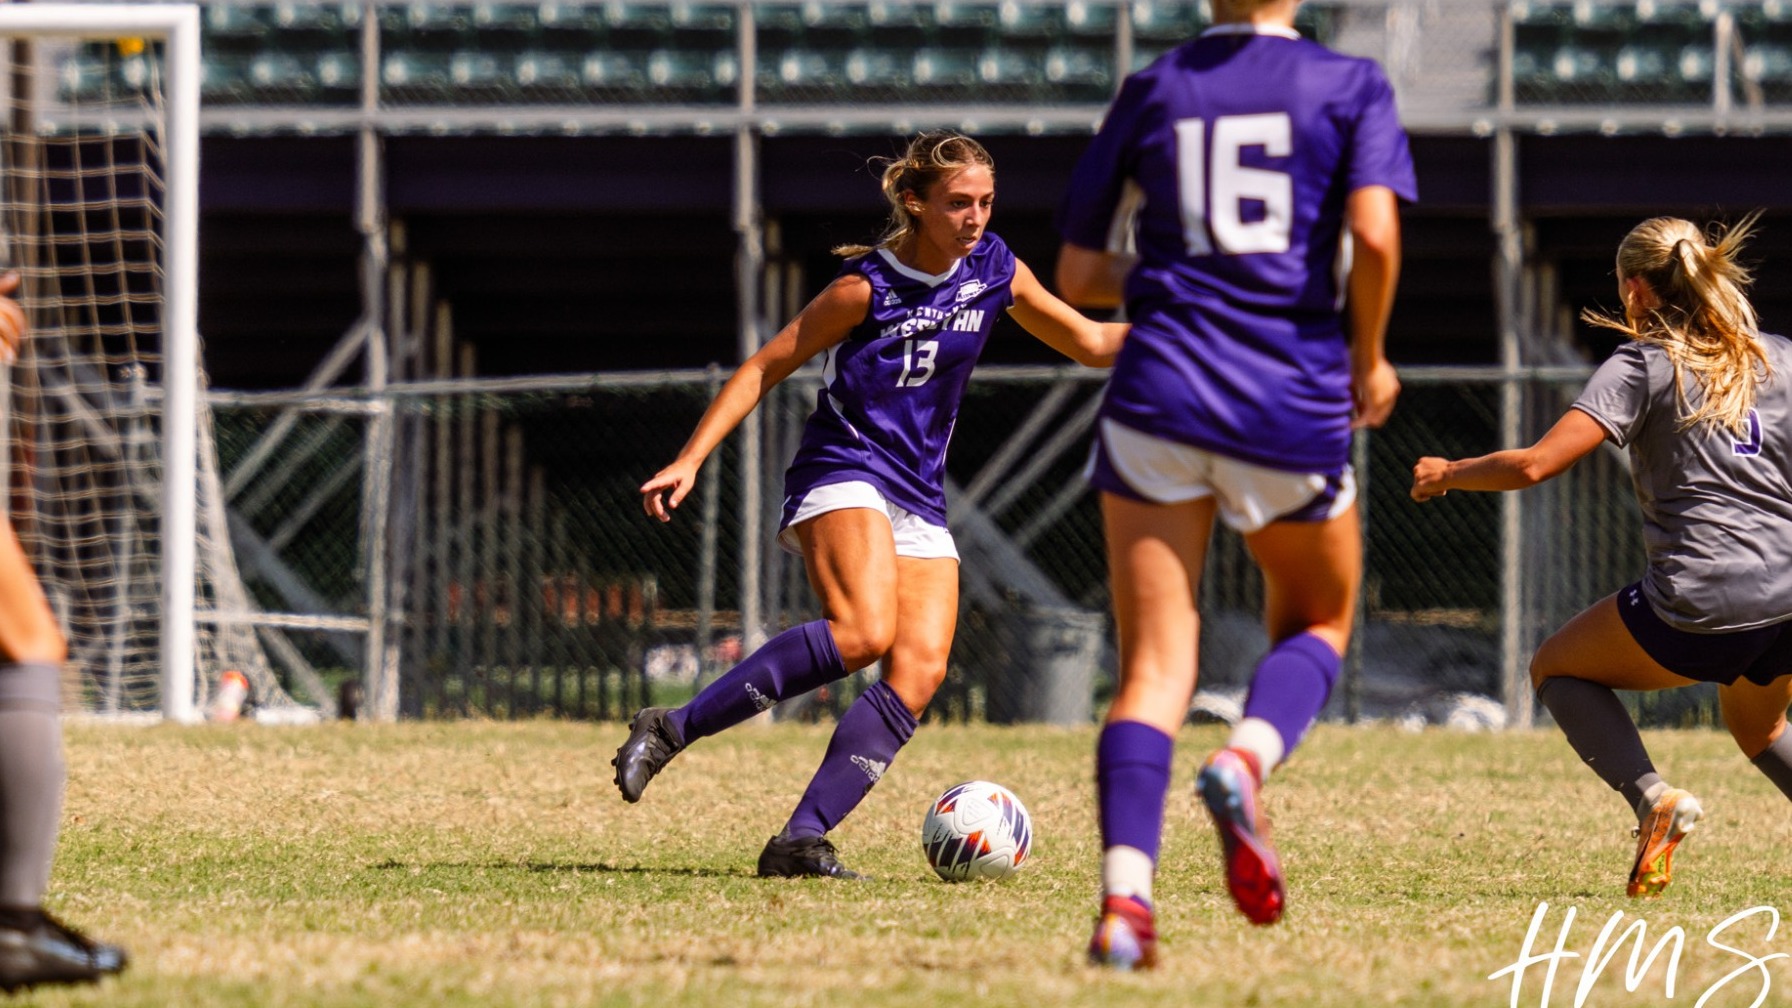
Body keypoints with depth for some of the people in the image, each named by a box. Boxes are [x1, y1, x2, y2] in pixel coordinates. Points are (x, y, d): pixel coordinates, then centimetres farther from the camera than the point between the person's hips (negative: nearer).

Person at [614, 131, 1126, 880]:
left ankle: (801, 839, -18)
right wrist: (689, 462, -11)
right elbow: (765, 368, -5)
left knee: (920, 670, -14)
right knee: (863, 630, -31)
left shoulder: (995, 271, 6)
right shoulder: (867, 287, -10)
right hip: (843, 473, -6)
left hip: (919, 500, 6)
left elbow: (1092, 344, 17)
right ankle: (671, 730, -24)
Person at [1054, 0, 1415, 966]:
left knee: (1154, 667, 1)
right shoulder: (1349, 86, 4)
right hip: (1295, 406, -1)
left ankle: (1124, 895, -20)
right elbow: (1374, 235, -11)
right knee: (1316, 622, 22)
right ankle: (1247, 759, -10)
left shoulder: (1151, 91, 11)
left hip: (1160, 392, 1)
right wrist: (1368, 360, 5)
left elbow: (1076, 275, 13)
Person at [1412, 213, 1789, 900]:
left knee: (1556, 669, 18)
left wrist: (1447, 475, 8)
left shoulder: (1643, 367, 0)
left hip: (1701, 607, -6)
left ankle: (1652, 797, -7)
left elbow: (1535, 464, -8)